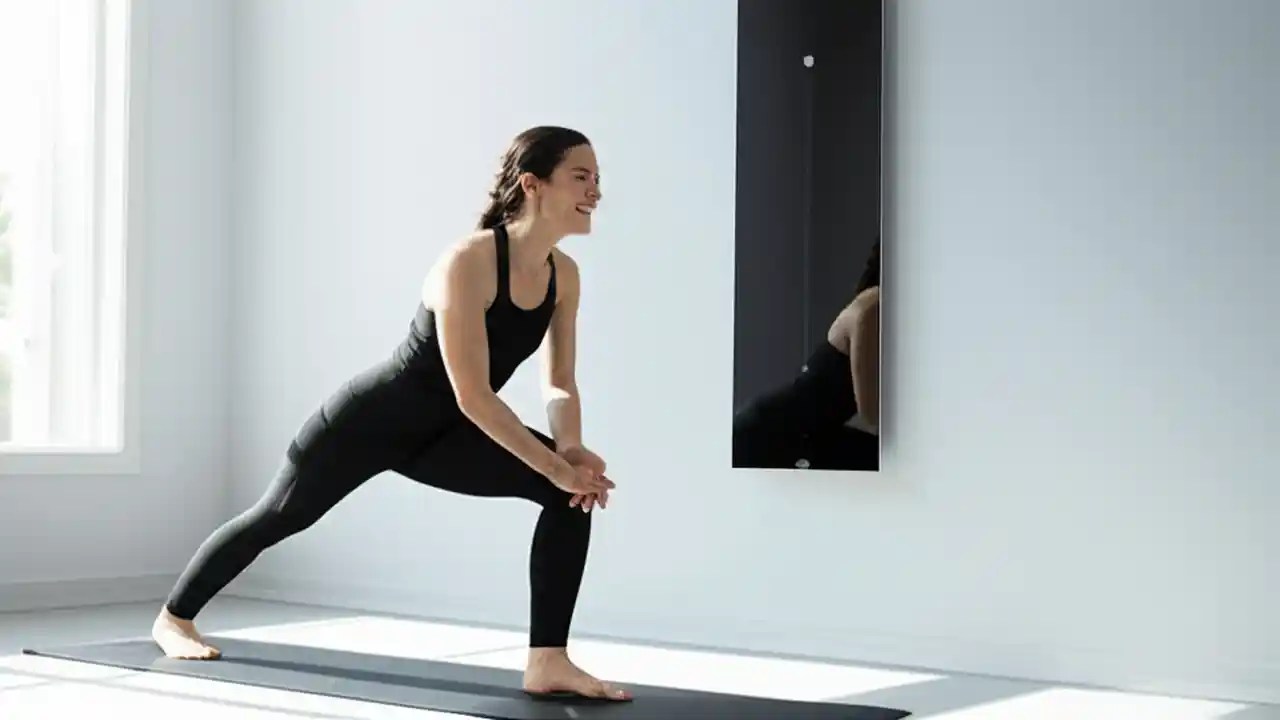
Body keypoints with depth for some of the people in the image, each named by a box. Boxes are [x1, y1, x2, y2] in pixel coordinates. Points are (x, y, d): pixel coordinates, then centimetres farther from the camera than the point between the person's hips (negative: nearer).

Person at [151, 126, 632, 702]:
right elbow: (472, 395, -35)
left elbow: (560, 385, -3)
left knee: (575, 491, -15)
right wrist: (555, 465, -34)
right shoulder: (468, 262, -32)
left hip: (435, 434, 6)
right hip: (372, 417, -6)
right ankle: (173, 618, 42)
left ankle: (548, 663, -15)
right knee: (277, 516, 15)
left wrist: (570, 449, -23)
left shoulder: (564, 276, -9)